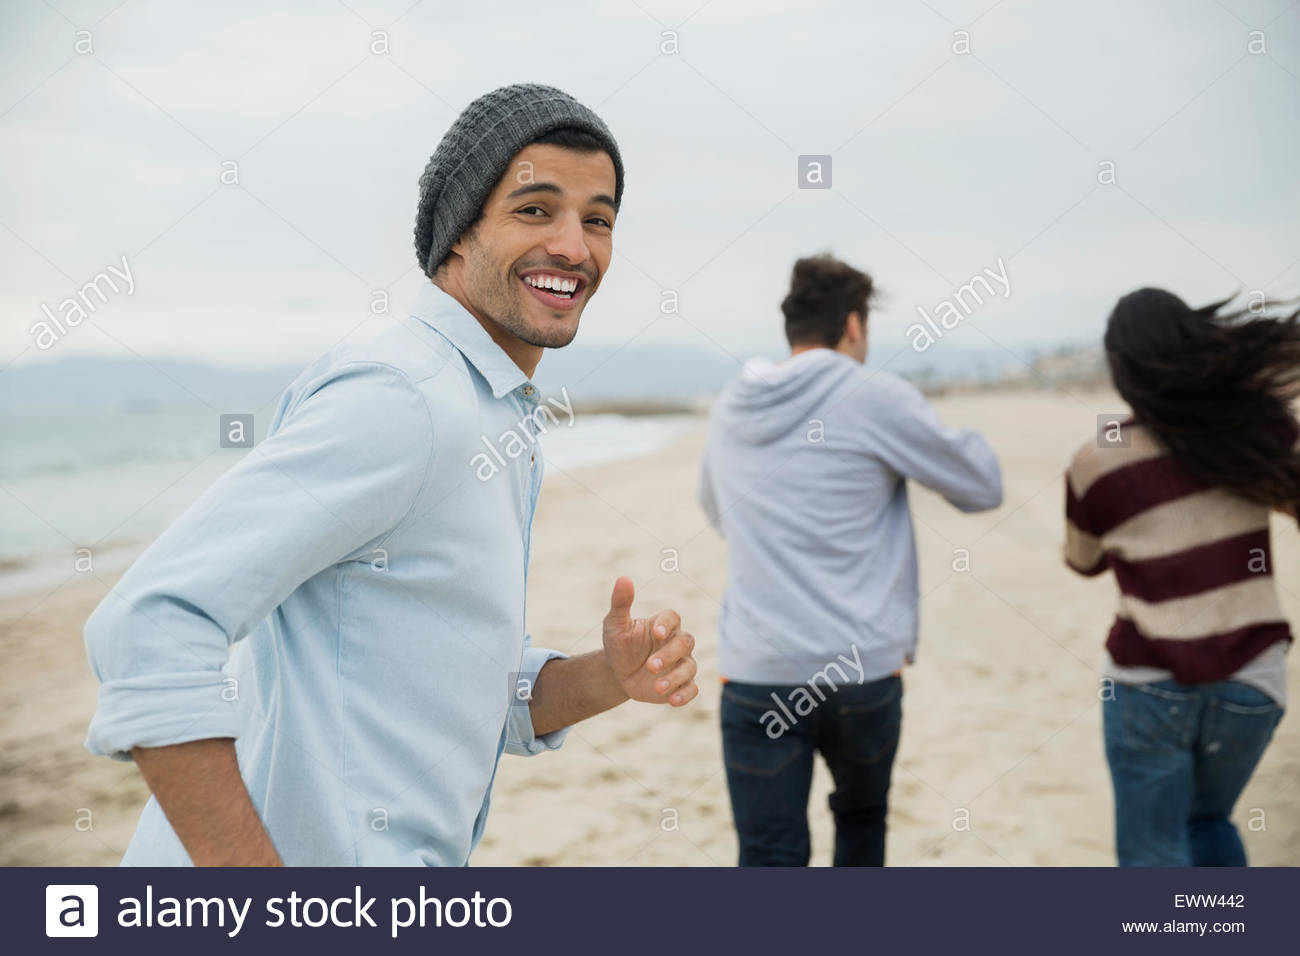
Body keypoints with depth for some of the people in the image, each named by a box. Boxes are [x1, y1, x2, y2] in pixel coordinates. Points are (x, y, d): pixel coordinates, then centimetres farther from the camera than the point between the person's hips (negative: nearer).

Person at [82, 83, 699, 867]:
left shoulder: (501, 429, 12)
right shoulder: (398, 399, -18)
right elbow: (152, 625, -26)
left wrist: (611, 676, -3)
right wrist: (269, 907, -26)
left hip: (401, 853, 9)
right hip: (308, 848, -9)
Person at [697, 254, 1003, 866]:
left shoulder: (729, 411, 8)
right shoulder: (877, 399, -6)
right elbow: (983, 488, 4)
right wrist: (965, 440, 23)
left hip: (754, 672, 2)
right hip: (863, 671, -1)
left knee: (770, 860, 2)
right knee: (861, 815, 25)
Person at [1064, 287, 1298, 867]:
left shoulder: (1096, 463, -9)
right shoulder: (1253, 422, -7)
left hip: (1149, 684, -3)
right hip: (1251, 679, 3)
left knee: (1152, 852, 11)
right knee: (1209, 821, 27)